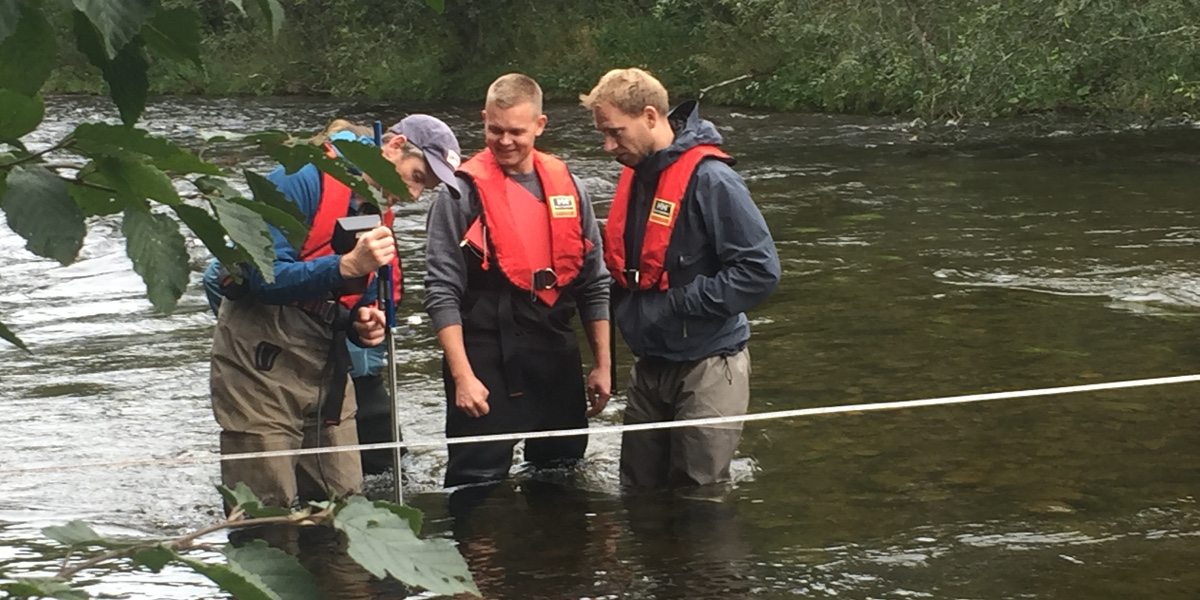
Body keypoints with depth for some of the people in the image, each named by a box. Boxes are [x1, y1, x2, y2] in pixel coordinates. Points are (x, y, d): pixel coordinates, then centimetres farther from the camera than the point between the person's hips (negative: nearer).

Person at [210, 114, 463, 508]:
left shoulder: (381, 216, 14)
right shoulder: (303, 181, -12)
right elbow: (265, 278, -21)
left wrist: (364, 325, -3)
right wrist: (346, 266, -32)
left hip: (326, 369, 8)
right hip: (262, 363, -8)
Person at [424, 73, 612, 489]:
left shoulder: (567, 186, 7)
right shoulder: (464, 192, -6)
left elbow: (594, 283, 12)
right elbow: (441, 291, -9)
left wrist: (602, 365, 10)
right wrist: (462, 375, -15)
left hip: (558, 354, 5)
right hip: (486, 358, -5)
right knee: (478, 482, -4)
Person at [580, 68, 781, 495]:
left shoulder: (707, 179, -19)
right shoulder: (635, 175, 7)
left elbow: (761, 271, -23)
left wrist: (681, 302, -20)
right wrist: (625, 309, 6)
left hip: (707, 369, -8)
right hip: (649, 364, 8)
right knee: (638, 493, 15)